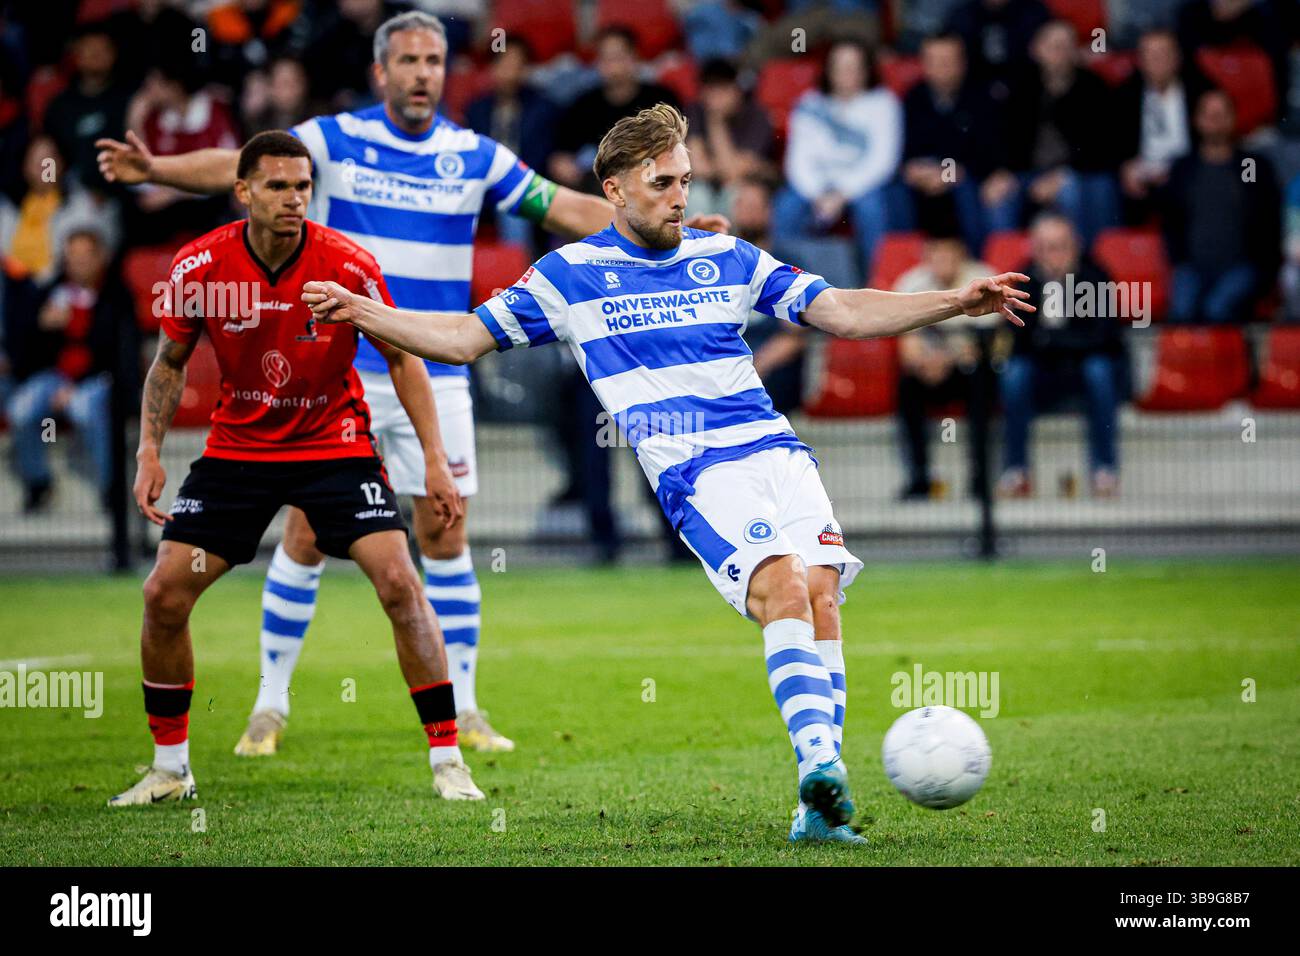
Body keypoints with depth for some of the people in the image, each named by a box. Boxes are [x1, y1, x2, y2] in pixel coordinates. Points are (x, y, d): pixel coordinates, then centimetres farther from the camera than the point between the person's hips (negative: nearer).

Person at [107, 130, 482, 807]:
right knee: (164, 594, -7)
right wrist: (149, 452, -7)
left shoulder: (349, 265, -18)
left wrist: (435, 459, -12)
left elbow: (402, 357, -6)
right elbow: (170, 362, 4)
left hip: (336, 442, -2)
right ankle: (170, 769, 11)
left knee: (399, 584, -18)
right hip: (236, 445, 2)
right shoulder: (198, 267, -13)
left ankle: (447, 761, -8)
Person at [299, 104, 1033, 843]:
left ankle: (820, 805, -13)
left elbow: (842, 311, 16)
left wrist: (955, 303, 7)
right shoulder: (571, 275, 11)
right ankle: (821, 764, -39)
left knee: (822, 595, -16)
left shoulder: (726, 257, 17)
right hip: (696, 473, -3)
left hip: (778, 450, 3)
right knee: (783, 589, -27)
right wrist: (361, 311, 6)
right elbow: (466, 338, 16)